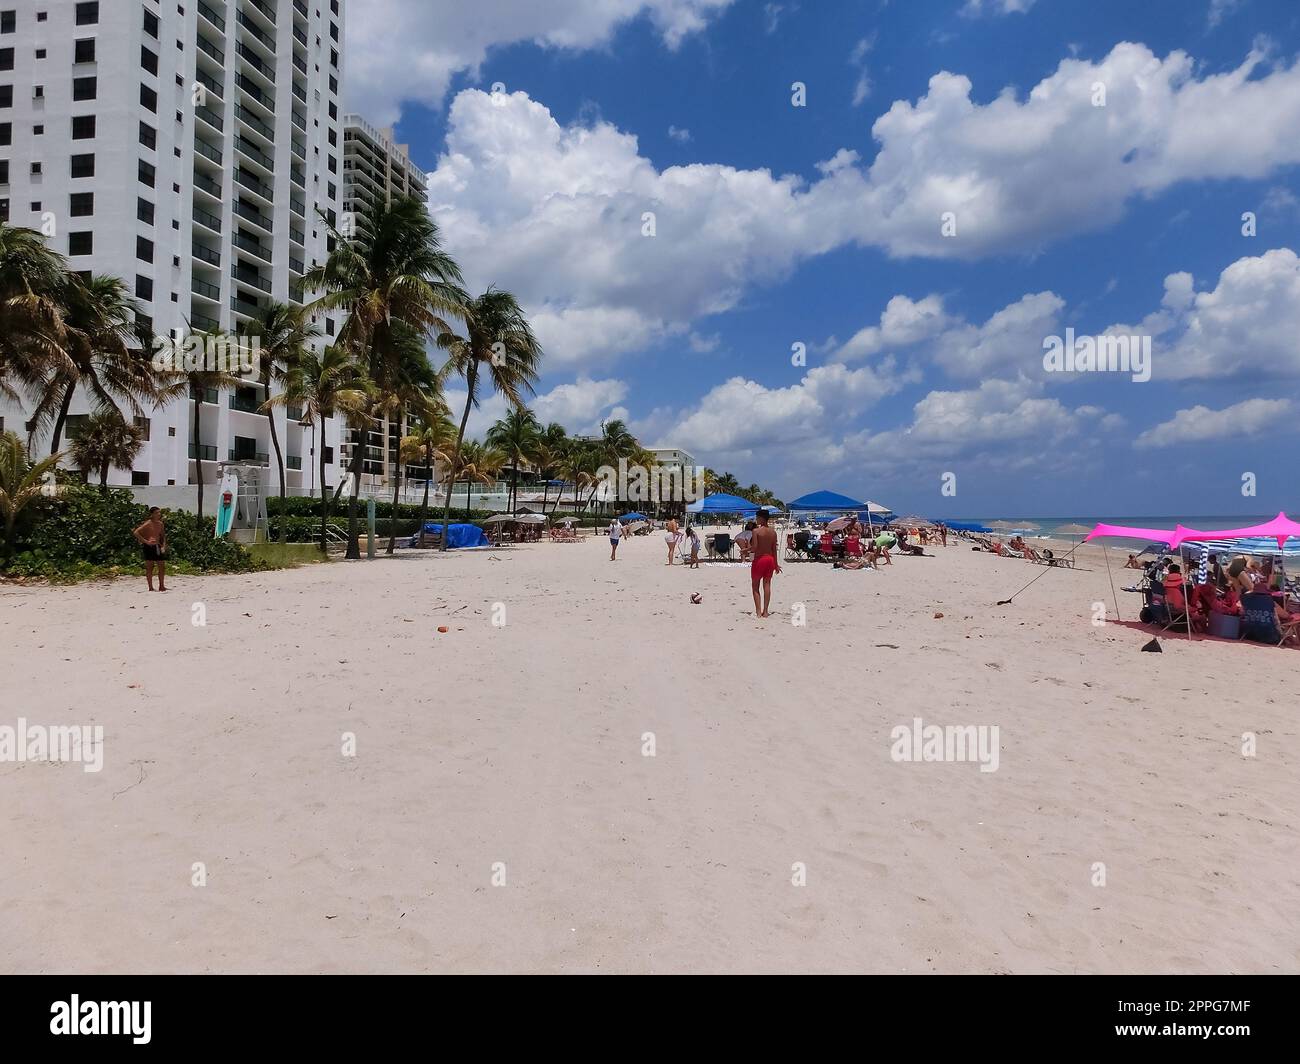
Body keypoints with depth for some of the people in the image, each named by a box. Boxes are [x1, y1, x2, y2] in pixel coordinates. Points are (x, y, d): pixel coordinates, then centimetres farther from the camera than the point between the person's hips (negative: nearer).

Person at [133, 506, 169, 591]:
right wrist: (146, 541, -19)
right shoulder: (148, 524, -10)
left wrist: (164, 545, 6)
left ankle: (161, 586, 17)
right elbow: (136, 533, -17)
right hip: (148, 547, -7)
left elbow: (163, 536, 21)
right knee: (149, 567, -3)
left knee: (162, 567, 7)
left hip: (157, 546, 7)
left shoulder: (160, 524, 11)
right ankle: (150, 588, 1)